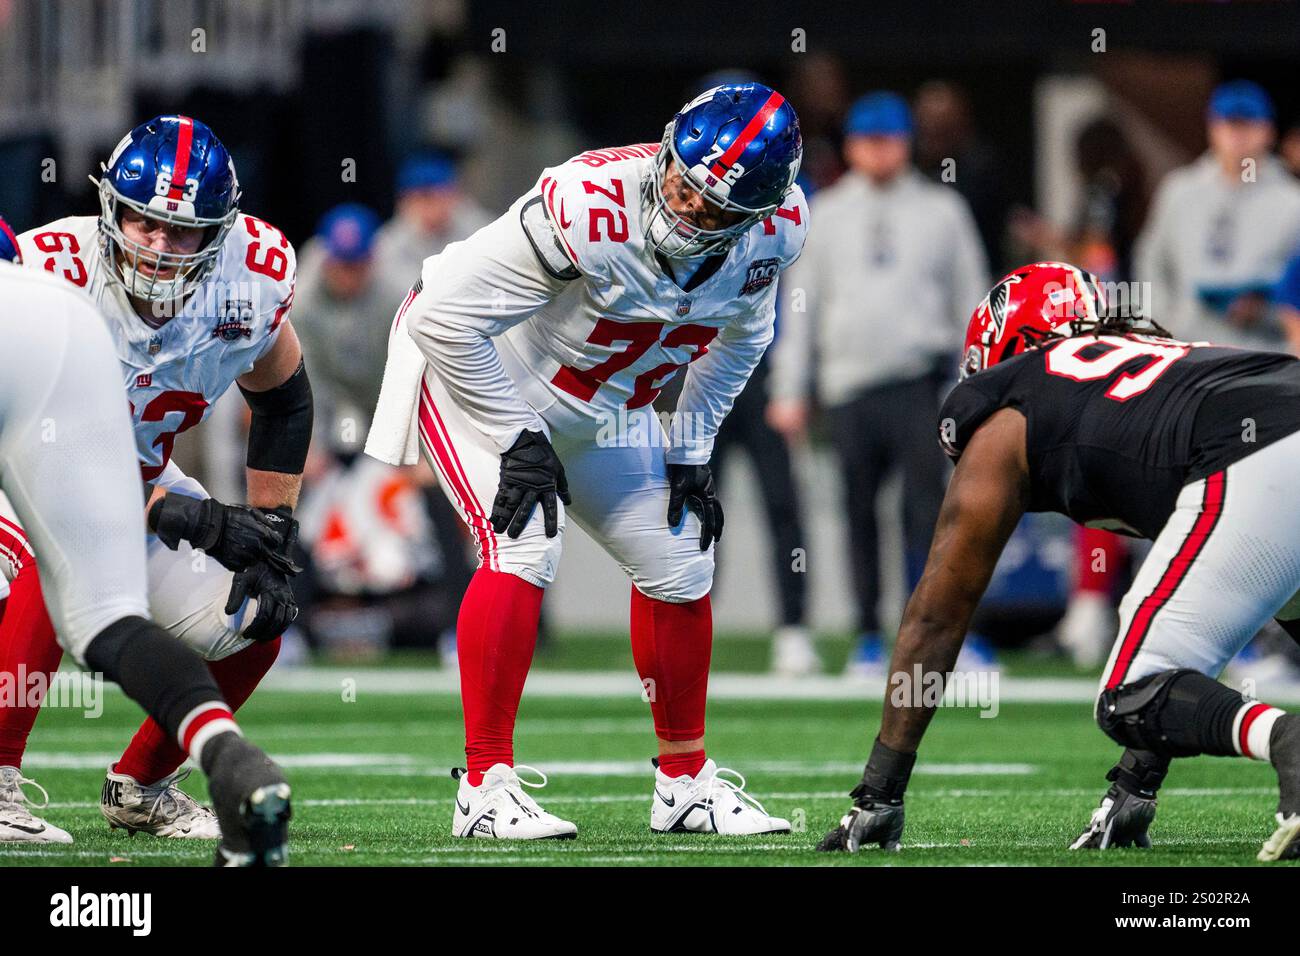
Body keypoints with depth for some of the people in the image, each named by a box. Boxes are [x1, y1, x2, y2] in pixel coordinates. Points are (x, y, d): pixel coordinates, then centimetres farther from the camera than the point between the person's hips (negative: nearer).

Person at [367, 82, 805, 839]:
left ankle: (686, 782, 24)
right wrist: (518, 441, -24)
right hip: (477, 372, -7)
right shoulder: (593, 211, -39)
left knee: (679, 568, 7)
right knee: (524, 551, -24)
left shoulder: (774, 232, -18)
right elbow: (444, 316, -31)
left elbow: (740, 335, 7)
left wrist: (693, 448, 3)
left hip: (608, 404, 7)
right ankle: (487, 787, -16)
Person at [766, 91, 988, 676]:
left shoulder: (941, 210, 10)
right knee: (859, 510, 3)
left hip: (919, 382, -1)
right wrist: (788, 393, 7)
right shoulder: (824, 215, 12)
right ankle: (869, 637, 11)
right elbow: (798, 306, 12)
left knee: (927, 496, -15)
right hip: (848, 385, 2)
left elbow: (973, 297, 11)